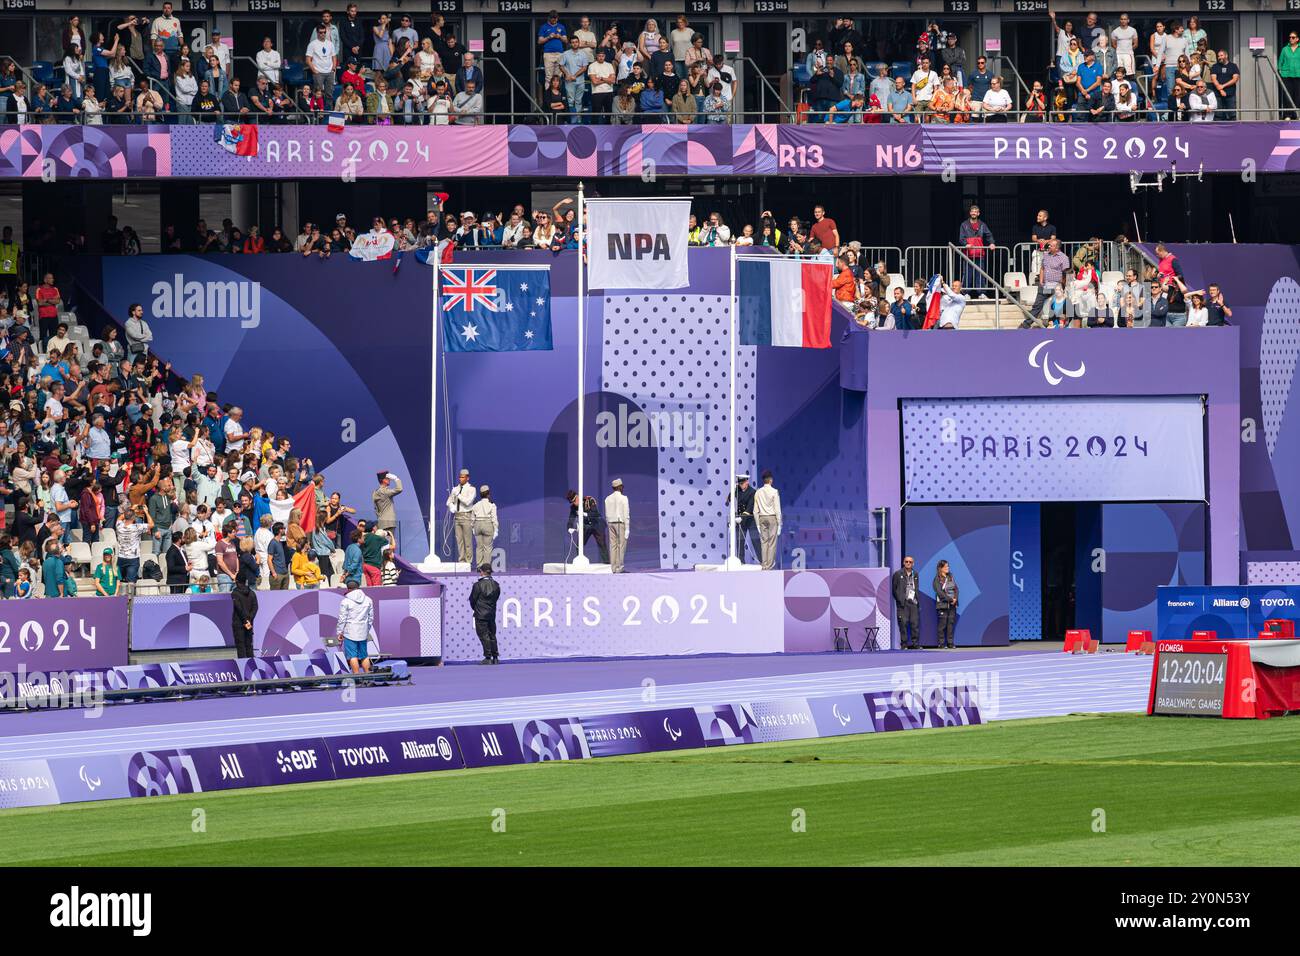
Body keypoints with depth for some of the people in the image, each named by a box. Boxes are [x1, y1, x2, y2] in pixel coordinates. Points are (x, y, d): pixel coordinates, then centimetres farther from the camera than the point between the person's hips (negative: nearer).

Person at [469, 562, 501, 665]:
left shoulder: (478, 585, -13)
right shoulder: (496, 585, 1)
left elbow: (472, 599, -5)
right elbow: (497, 598, 8)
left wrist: (475, 609, 14)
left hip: (481, 614, -5)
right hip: (491, 614, 5)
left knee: (484, 636, -1)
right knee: (492, 635, 13)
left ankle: (488, 658, -4)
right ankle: (495, 657, 15)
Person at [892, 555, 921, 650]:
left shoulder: (915, 574, 16)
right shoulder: (898, 574, 3)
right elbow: (894, 589, 3)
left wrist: (918, 601, 10)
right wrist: (899, 600, -4)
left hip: (913, 602, 3)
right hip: (903, 603, -3)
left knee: (915, 623, -1)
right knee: (903, 624, -5)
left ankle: (915, 644, 3)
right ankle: (904, 644, -1)